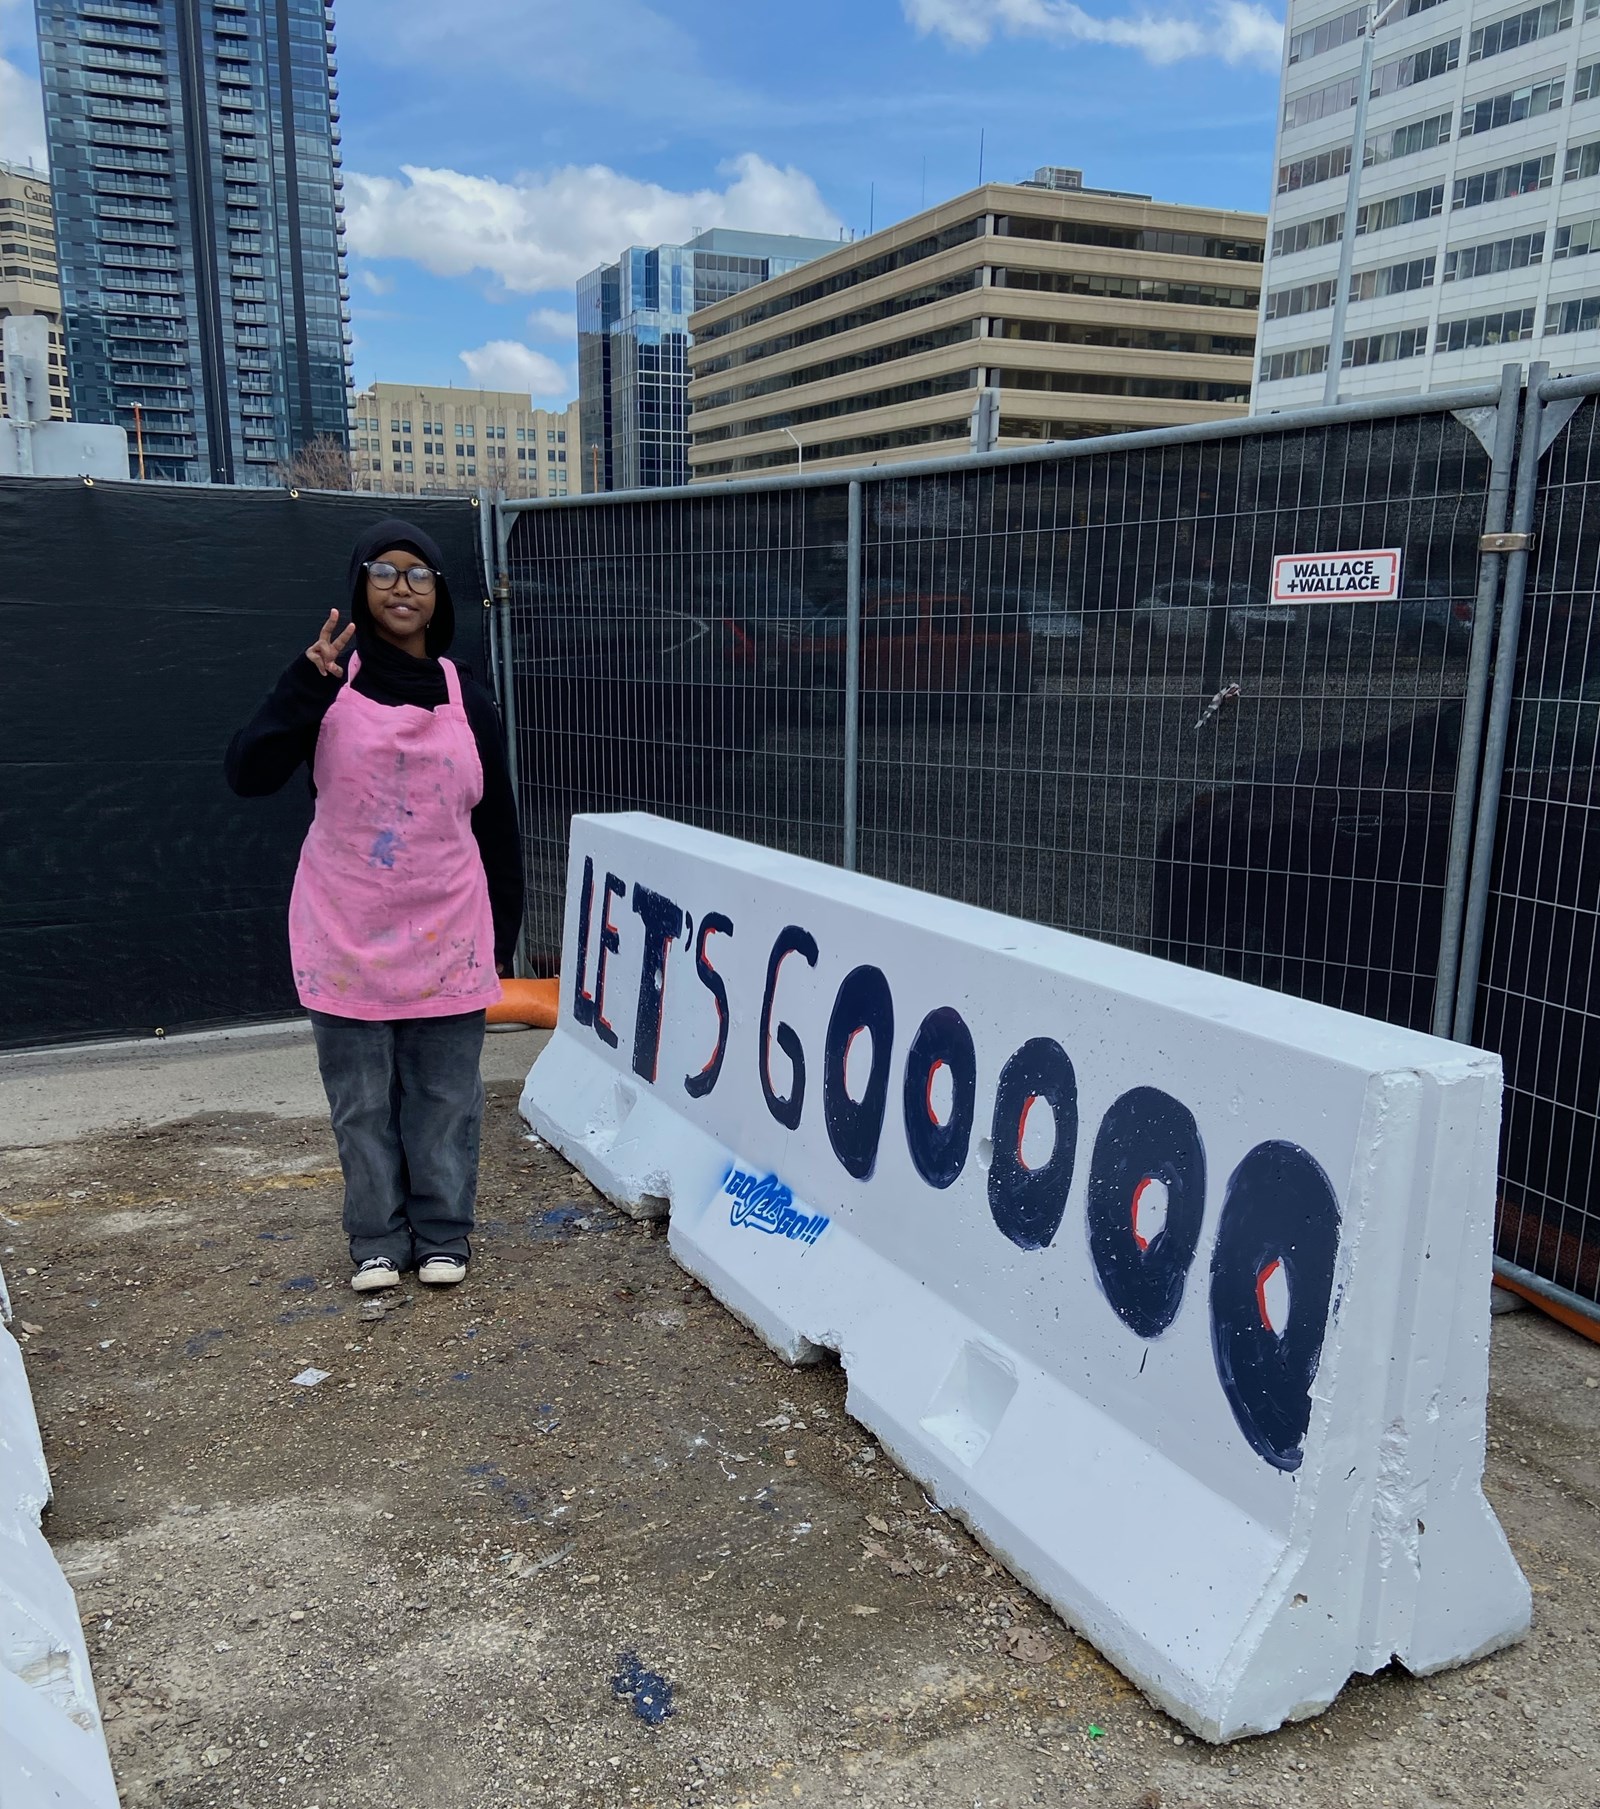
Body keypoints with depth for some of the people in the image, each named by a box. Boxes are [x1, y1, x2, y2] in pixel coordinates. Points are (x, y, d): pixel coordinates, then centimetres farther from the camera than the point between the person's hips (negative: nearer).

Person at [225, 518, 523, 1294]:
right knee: (361, 1101, 8)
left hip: (444, 937, 1)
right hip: (348, 936, -1)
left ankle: (442, 1234, 23)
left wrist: (501, 933, 8)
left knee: (445, 1097, 8)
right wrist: (306, 686, -24)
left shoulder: (466, 699, 4)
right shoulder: (331, 686, -1)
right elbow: (247, 774, -12)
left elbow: (496, 824, 8)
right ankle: (377, 1239, 23)